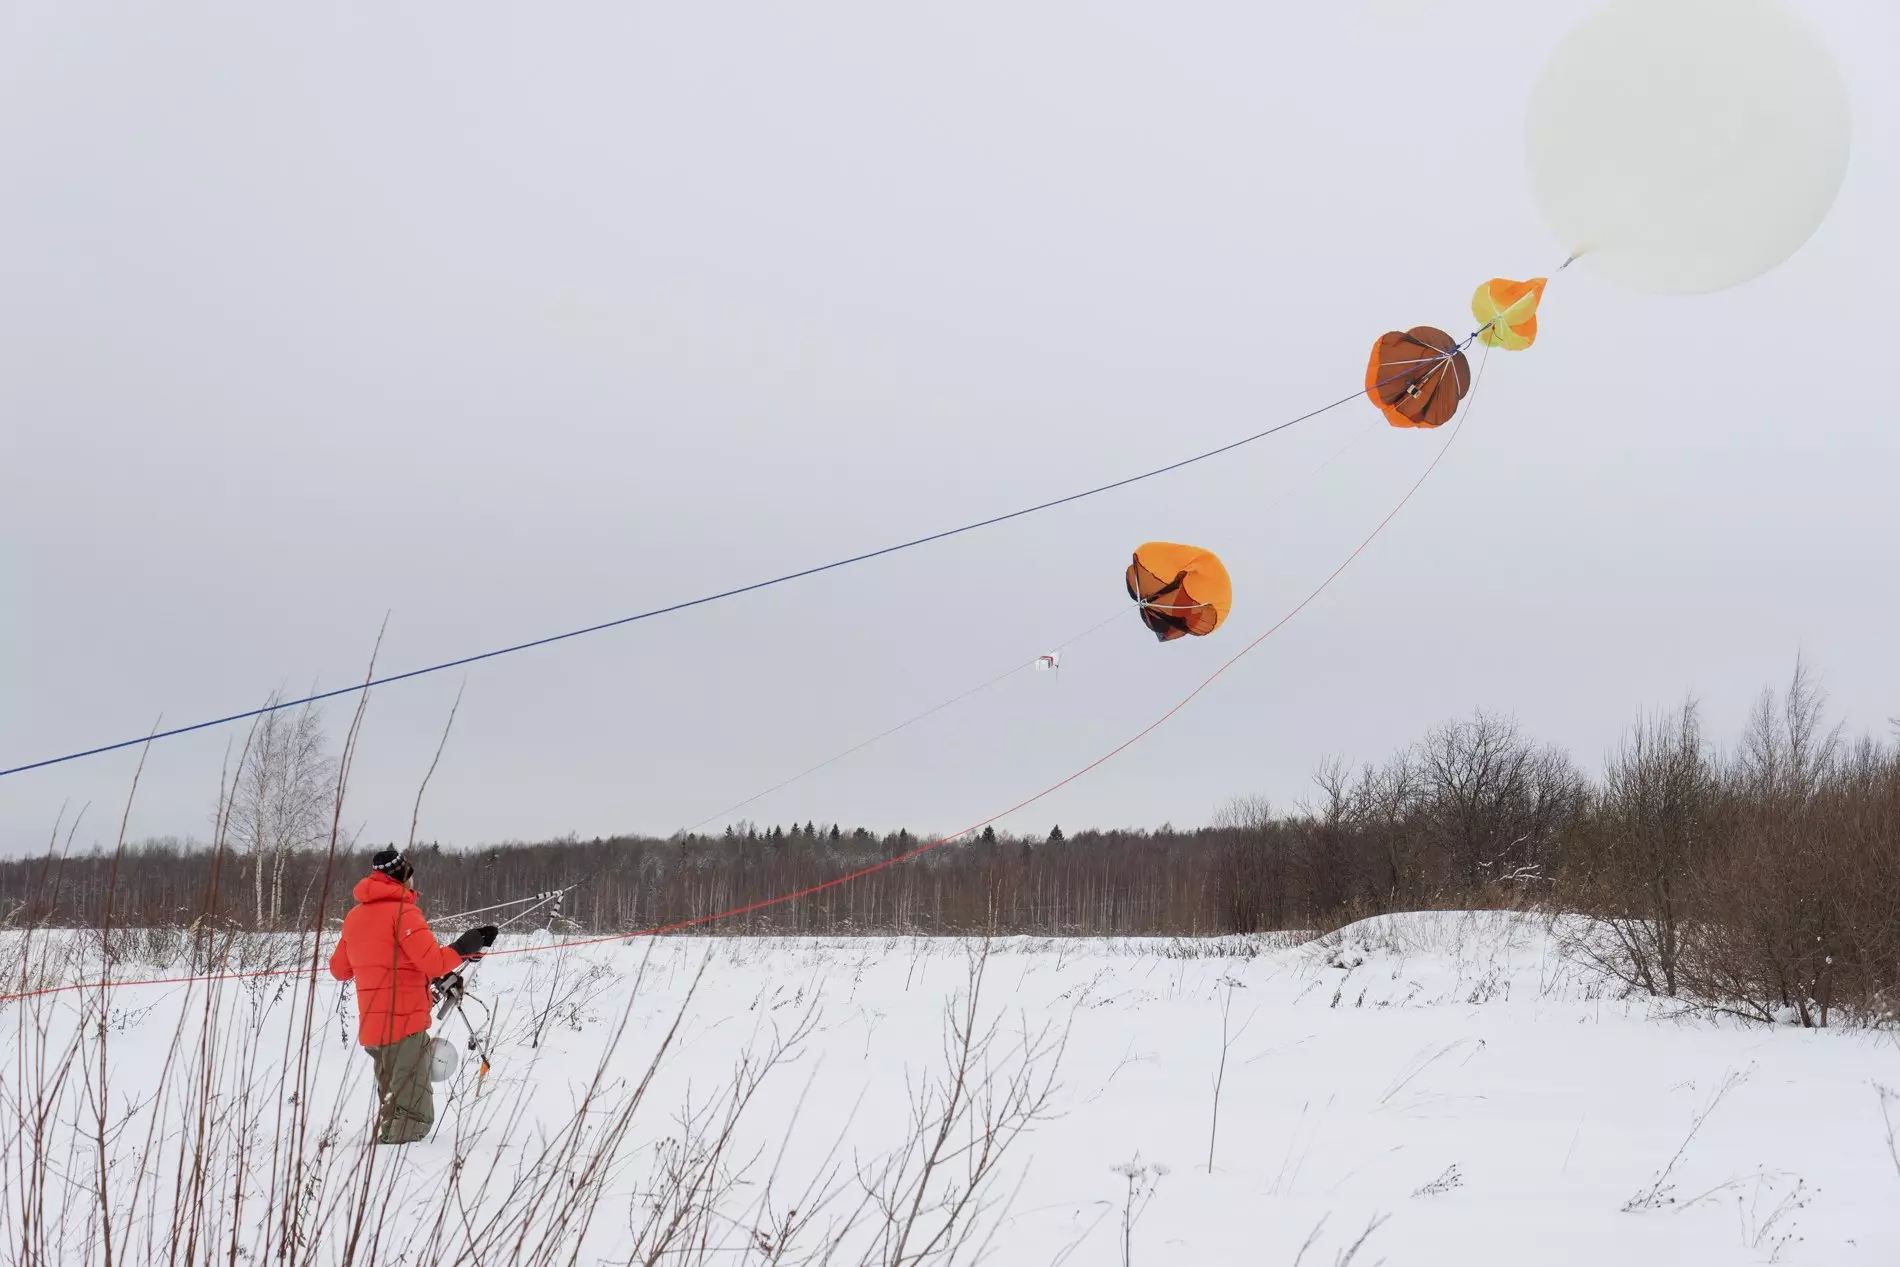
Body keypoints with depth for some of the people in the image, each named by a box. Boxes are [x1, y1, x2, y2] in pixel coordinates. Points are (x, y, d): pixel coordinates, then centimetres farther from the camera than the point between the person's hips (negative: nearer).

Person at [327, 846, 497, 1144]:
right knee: (413, 1115, -10)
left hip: (371, 1027, 8)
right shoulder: (403, 912, -11)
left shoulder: (354, 917, 12)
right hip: (405, 1024, -8)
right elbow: (433, 963, -19)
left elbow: (339, 969, 21)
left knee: (393, 1106, 20)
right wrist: (465, 947, -7)